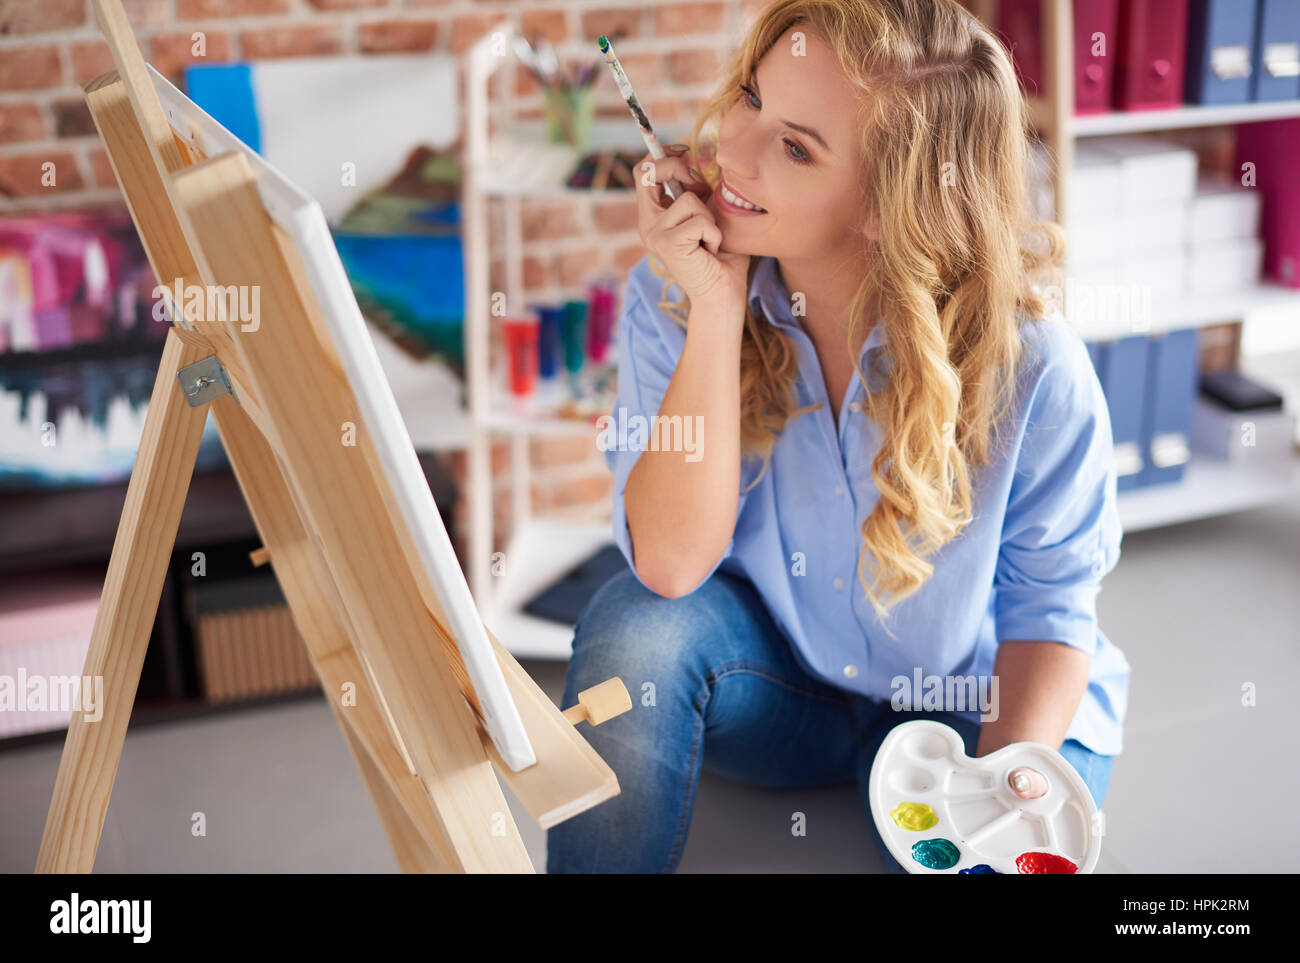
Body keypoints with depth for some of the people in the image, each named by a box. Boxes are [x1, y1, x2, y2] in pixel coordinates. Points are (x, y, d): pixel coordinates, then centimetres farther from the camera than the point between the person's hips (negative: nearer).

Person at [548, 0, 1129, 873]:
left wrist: (1011, 770, -28)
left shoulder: (1030, 365, -23)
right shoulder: (673, 297, -16)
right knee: (638, 625, -27)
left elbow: (1050, 607, -9)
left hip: (979, 710, -1)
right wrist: (716, 309, -30)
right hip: (777, 681, 2)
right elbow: (672, 565, -25)